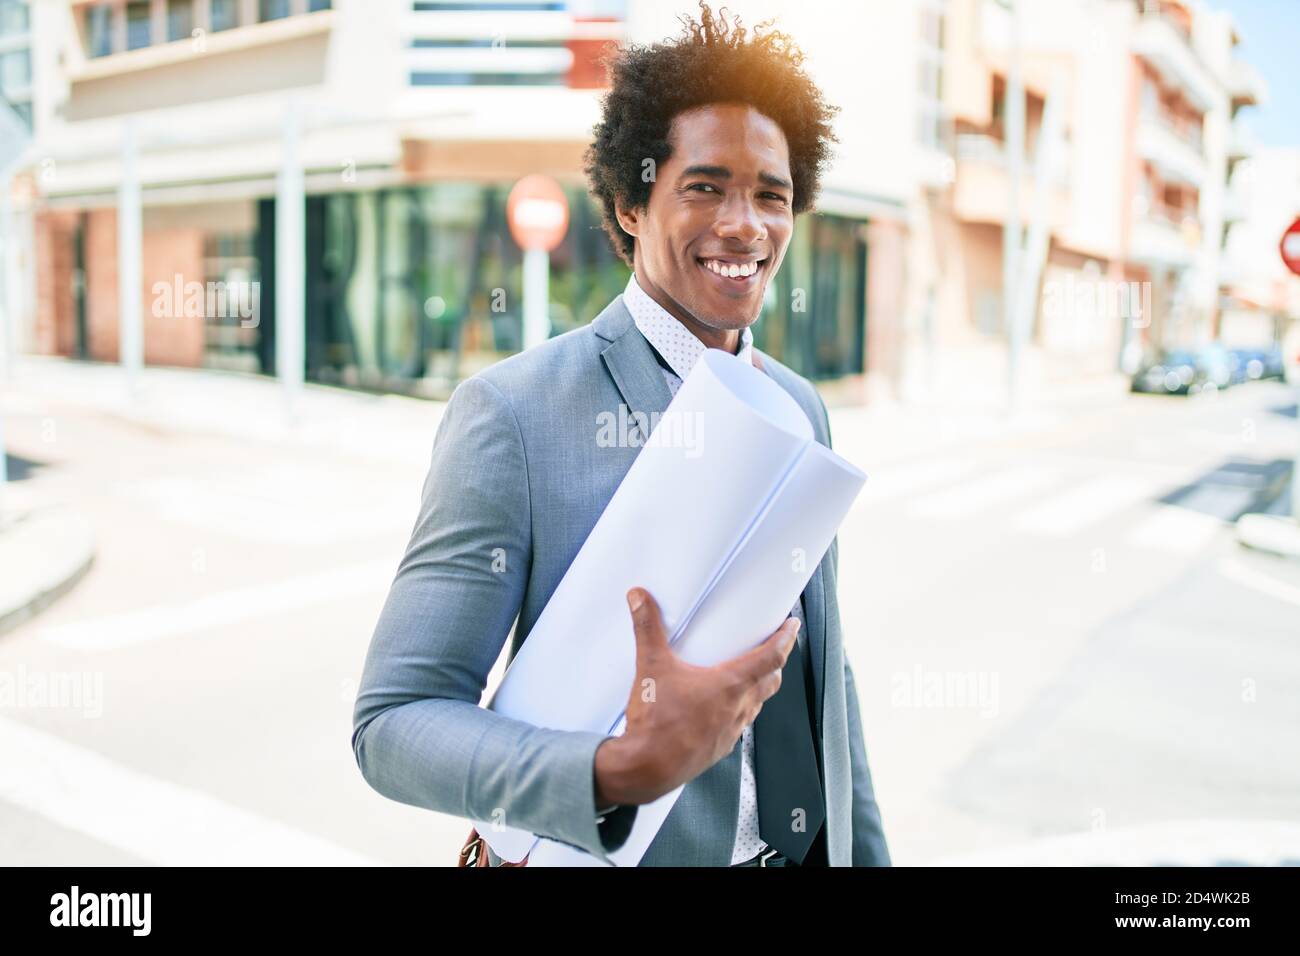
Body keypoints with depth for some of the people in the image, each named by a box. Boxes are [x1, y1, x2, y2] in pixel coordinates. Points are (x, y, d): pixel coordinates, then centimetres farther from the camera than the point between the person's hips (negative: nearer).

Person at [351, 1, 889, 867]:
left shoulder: (801, 408, 2)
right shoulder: (511, 414, -18)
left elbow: (826, 673, 9)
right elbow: (395, 721, -20)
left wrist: (868, 854, 7)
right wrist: (621, 772, -34)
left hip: (803, 848, 6)